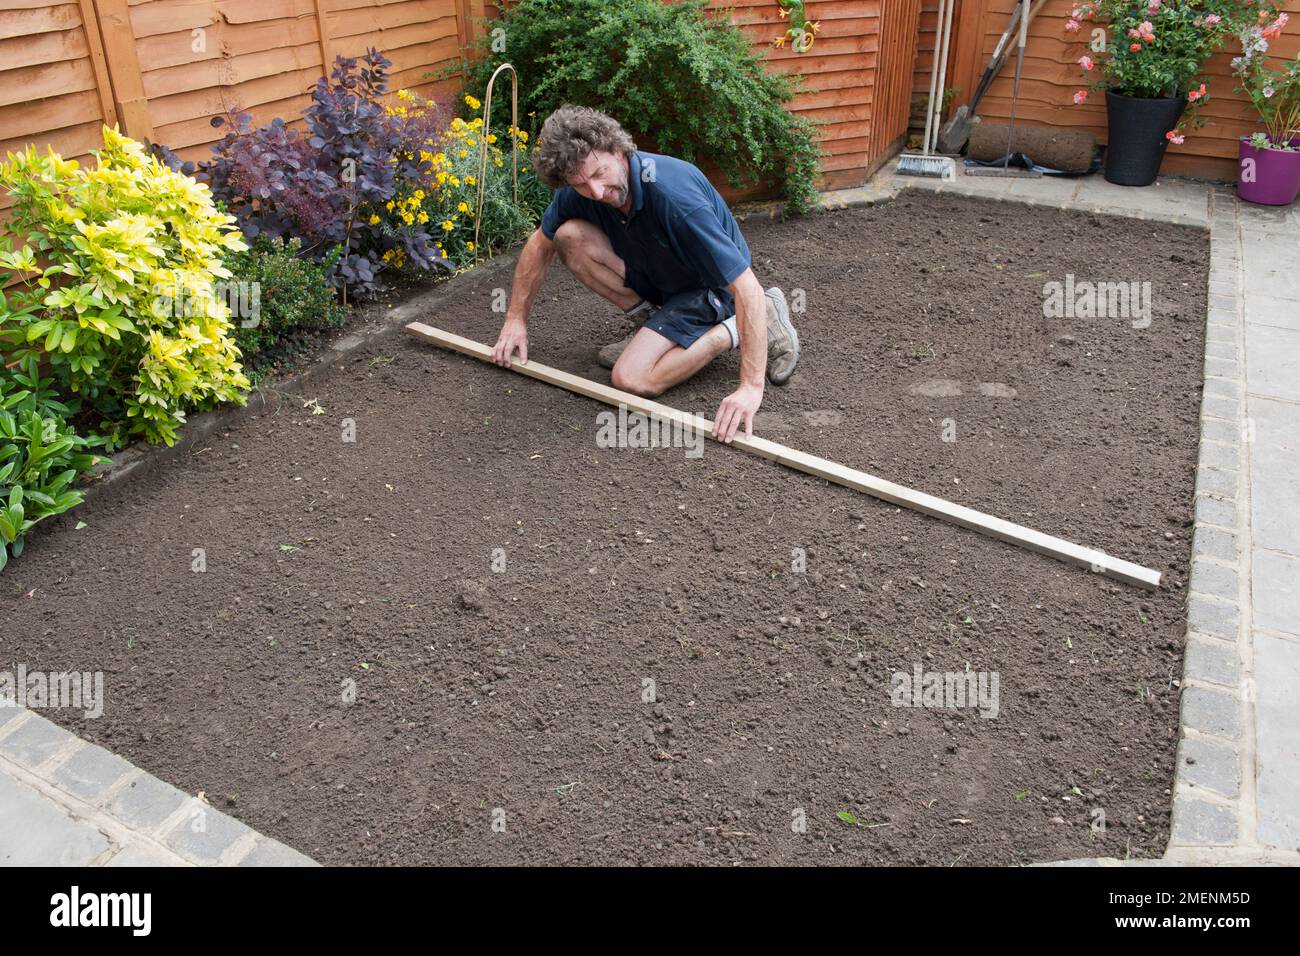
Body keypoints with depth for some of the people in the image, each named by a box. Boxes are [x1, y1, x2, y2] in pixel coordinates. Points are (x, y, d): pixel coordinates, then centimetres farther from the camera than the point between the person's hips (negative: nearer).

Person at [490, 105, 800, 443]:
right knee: (570, 236, -16)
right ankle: (653, 324, 3)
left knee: (631, 379, -23)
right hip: (655, 274, 6)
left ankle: (748, 325, -6)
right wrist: (516, 319, 4)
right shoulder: (579, 189, -17)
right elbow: (540, 244, 4)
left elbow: (747, 285, -38)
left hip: (709, 287, -6)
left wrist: (751, 387, -42)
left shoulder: (675, 195, -37)